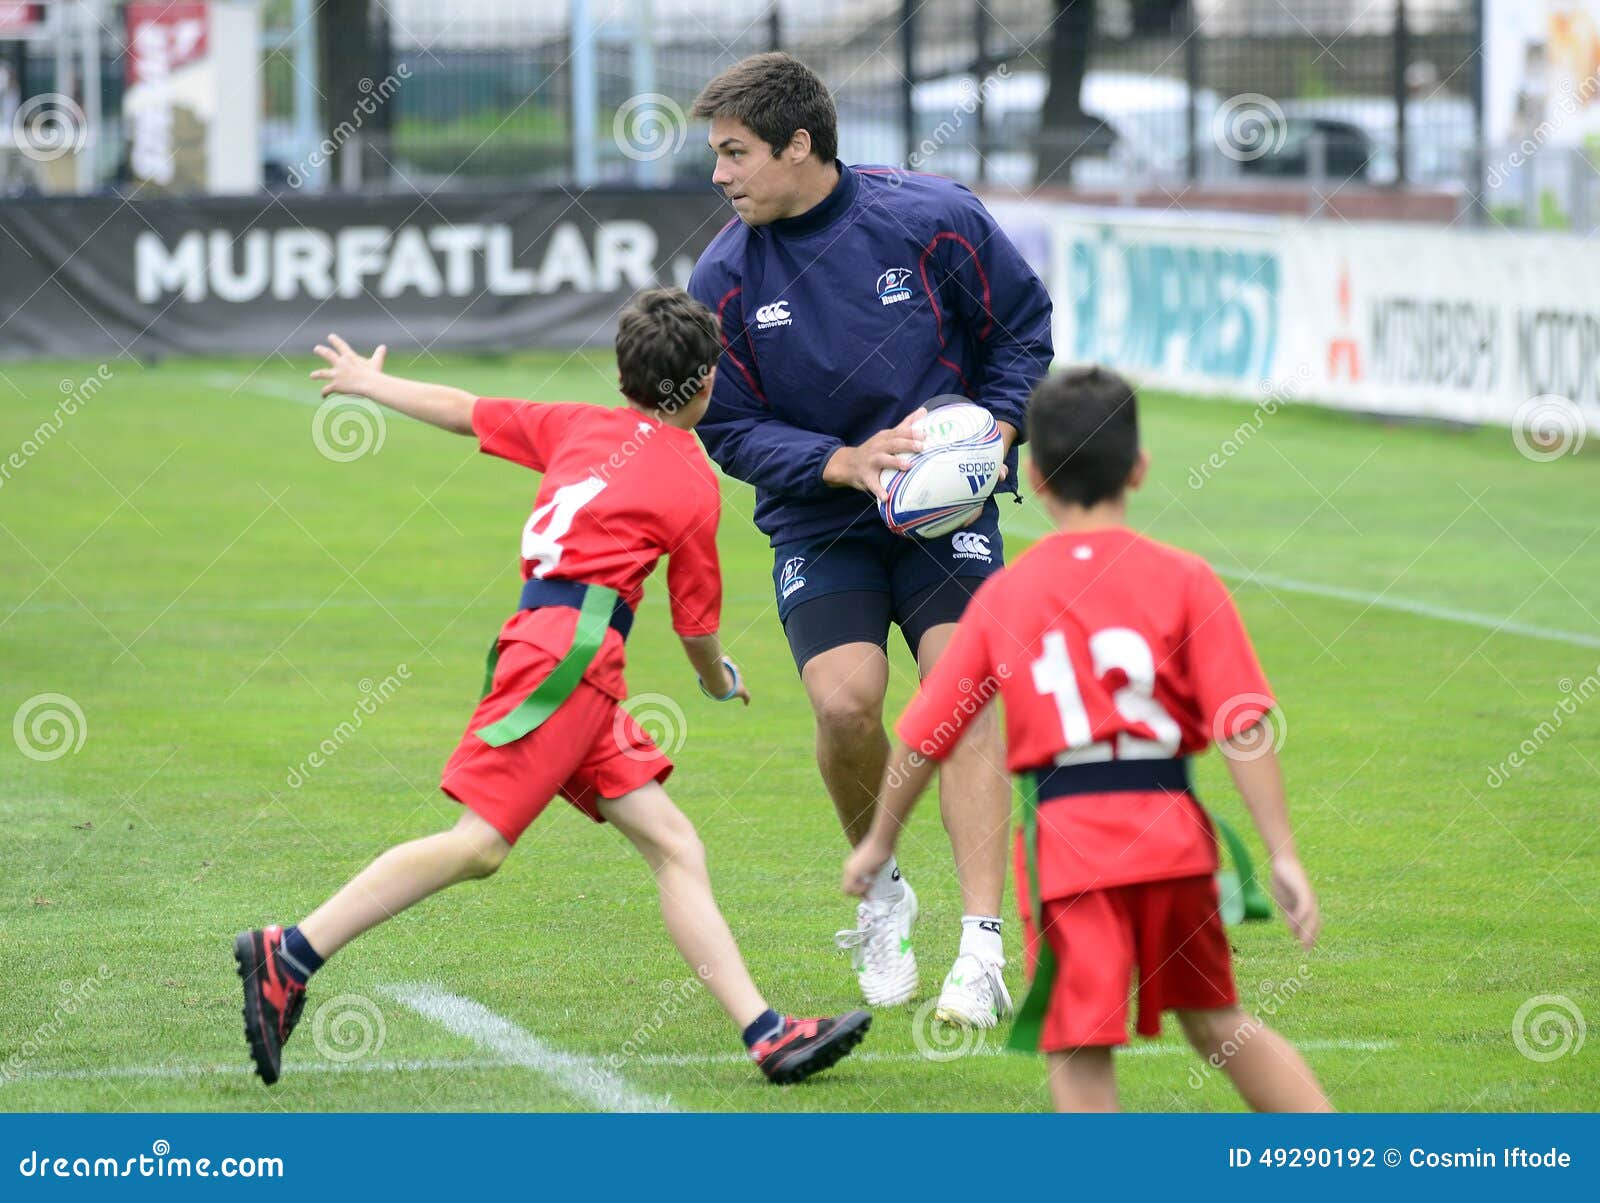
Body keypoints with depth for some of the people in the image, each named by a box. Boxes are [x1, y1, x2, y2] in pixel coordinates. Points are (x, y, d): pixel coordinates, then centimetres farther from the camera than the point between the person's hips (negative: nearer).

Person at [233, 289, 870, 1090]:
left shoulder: (581, 426, 18)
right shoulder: (694, 484, 2)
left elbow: (464, 412, 28)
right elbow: (696, 625, 10)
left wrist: (370, 383, 46)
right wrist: (719, 682, 32)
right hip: (569, 644, -8)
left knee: (672, 844, 2)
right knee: (481, 843, -14)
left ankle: (767, 1036, -5)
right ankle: (290, 956, -16)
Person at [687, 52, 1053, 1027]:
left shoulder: (933, 218, -11)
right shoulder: (725, 277, -8)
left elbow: (1024, 323, 5)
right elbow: (730, 428, -3)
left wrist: (994, 428, -9)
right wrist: (843, 463, -18)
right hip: (818, 521, 1)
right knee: (845, 699, -19)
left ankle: (983, 954, -21)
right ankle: (882, 894, 12)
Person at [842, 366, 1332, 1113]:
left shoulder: (1004, 595, 6)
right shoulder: (1182, 580, 2)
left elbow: (925, 734, 10)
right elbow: (1241, 725, -5)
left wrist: (881, 841, 25)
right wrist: (1283, 856, -4)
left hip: (1065, 836, -2)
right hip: (1170, 830, 2)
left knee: (1079, 1052, -3)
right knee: (1217, 1025, 19)